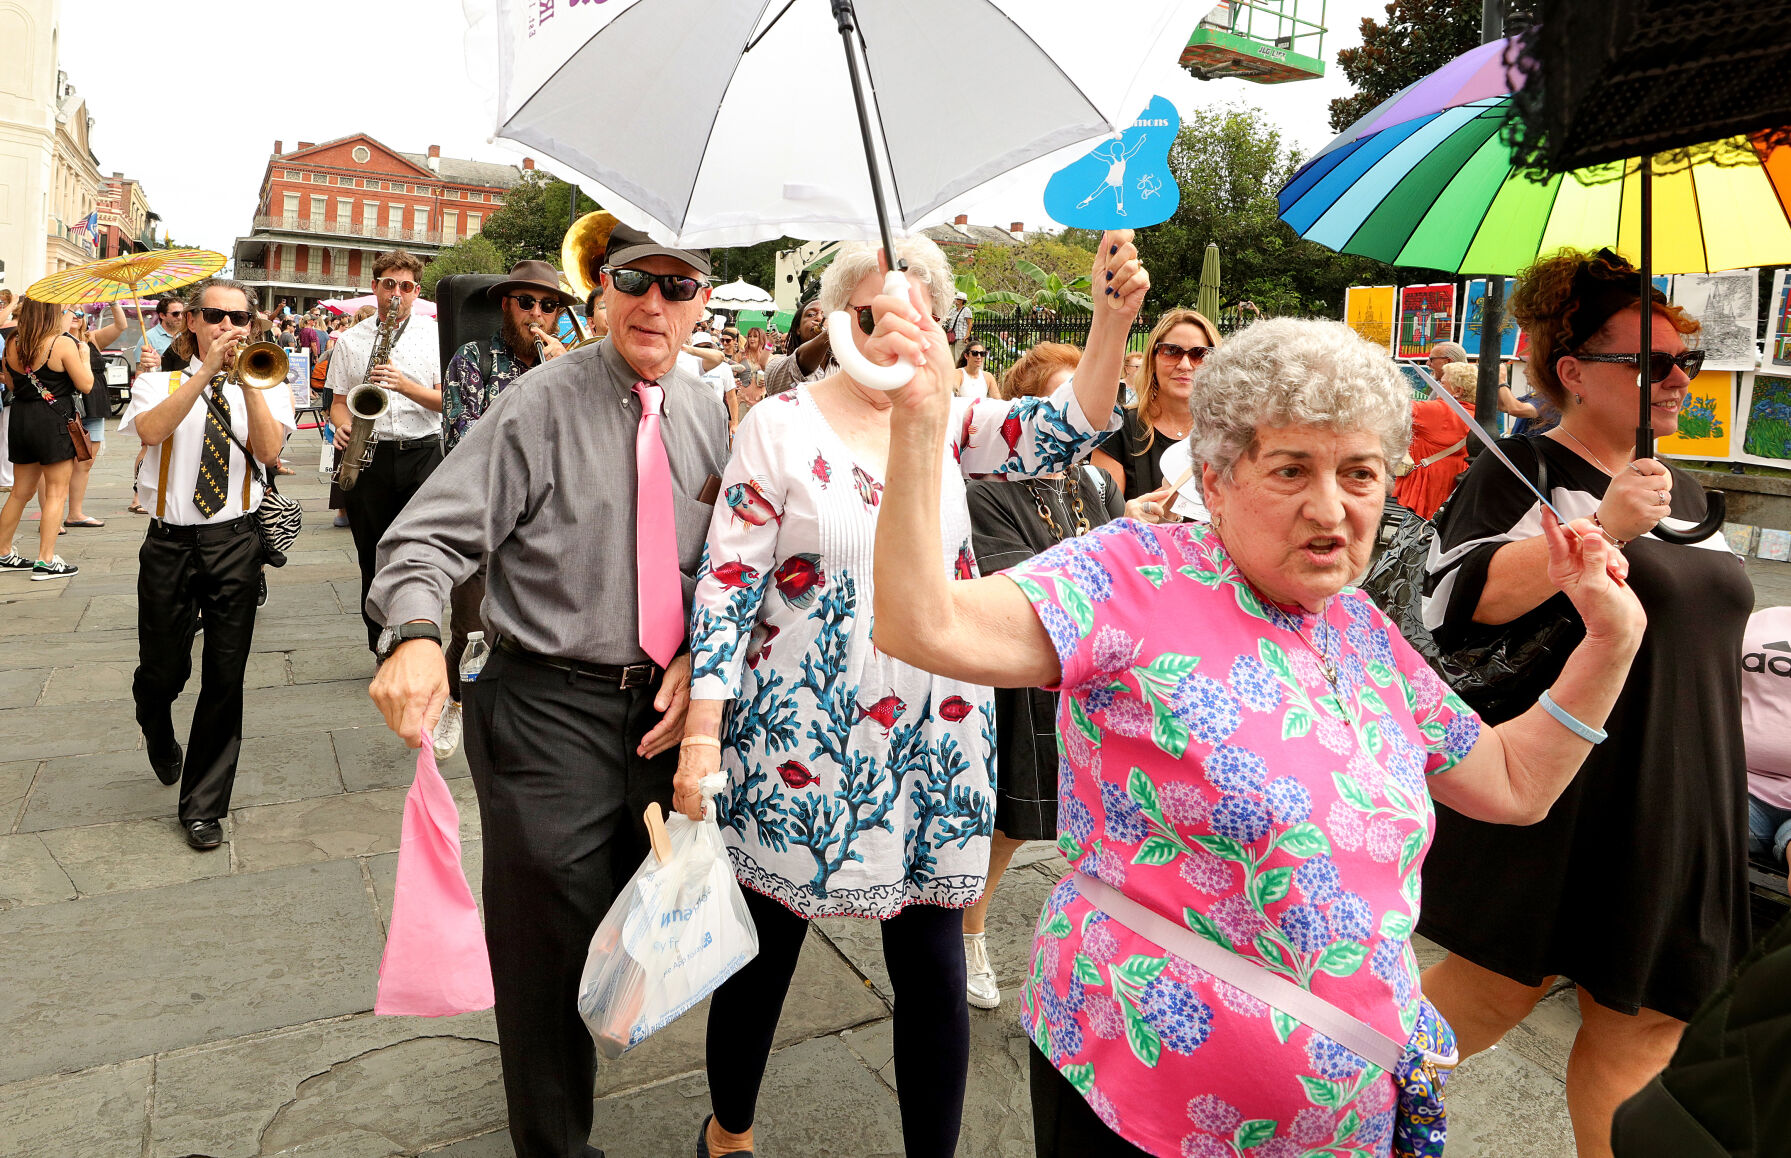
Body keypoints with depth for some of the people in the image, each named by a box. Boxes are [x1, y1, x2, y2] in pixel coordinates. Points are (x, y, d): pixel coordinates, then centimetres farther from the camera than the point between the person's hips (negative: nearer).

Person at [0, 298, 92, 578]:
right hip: (54, 421, -7)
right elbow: (86, 385, -10)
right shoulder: (63, 344, -13)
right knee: (56, 492, 0)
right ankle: (46, 561, -1)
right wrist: (84, 357, 4)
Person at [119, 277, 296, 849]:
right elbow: (150, 431, -17)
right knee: (162, 669, 9)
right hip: (169, 544, 0)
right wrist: (207, 371, -20)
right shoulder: (161, 382, 5)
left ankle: (204, 804, 16)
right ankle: (159, 736, 47)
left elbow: (269, 449, -13)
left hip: (235, 542, 0)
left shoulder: (265, 387, 6)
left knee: (225, 675, 1)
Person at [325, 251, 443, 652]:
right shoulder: (350, 340, 11)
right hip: (367, 458, 2)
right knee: (374, 562, 7)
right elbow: (339, 400, 13)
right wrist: (342, 426, -8)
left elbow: (445, 400, 0)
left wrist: (405, 385, -16)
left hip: (421, 454, -2)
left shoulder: (434, 335, 6)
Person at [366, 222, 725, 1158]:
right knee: (551, 936, 6)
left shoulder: (706, 418, 5)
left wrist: (696, 661, -3)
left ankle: (583, 1039, 55)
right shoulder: (543, 405, -11)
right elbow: (434, 532, -18)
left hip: (661, 705, 5)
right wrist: (416, 635, -36)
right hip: (549, 705, -5)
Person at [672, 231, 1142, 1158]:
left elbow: (1067, 431, -8)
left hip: (935, 742, 3)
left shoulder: (946, 418, 4)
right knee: (765, 948, 15)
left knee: (934, 967, 9)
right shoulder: (781, 427, -7)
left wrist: (1114, 315, -23)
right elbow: (726, 586, -9)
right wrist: (701, 733, -13)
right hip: (801, 740, -2)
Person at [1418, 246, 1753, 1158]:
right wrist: (1604, 525, -27)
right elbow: (1456, 600, -24)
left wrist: (1724, 792, 24)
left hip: (1677, 808, 7)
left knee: (1642, 1023, 10)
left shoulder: (1684, 492, 16)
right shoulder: (1521, 471, -8)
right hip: (1560, 800, -7)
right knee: (1492, 989, 1)